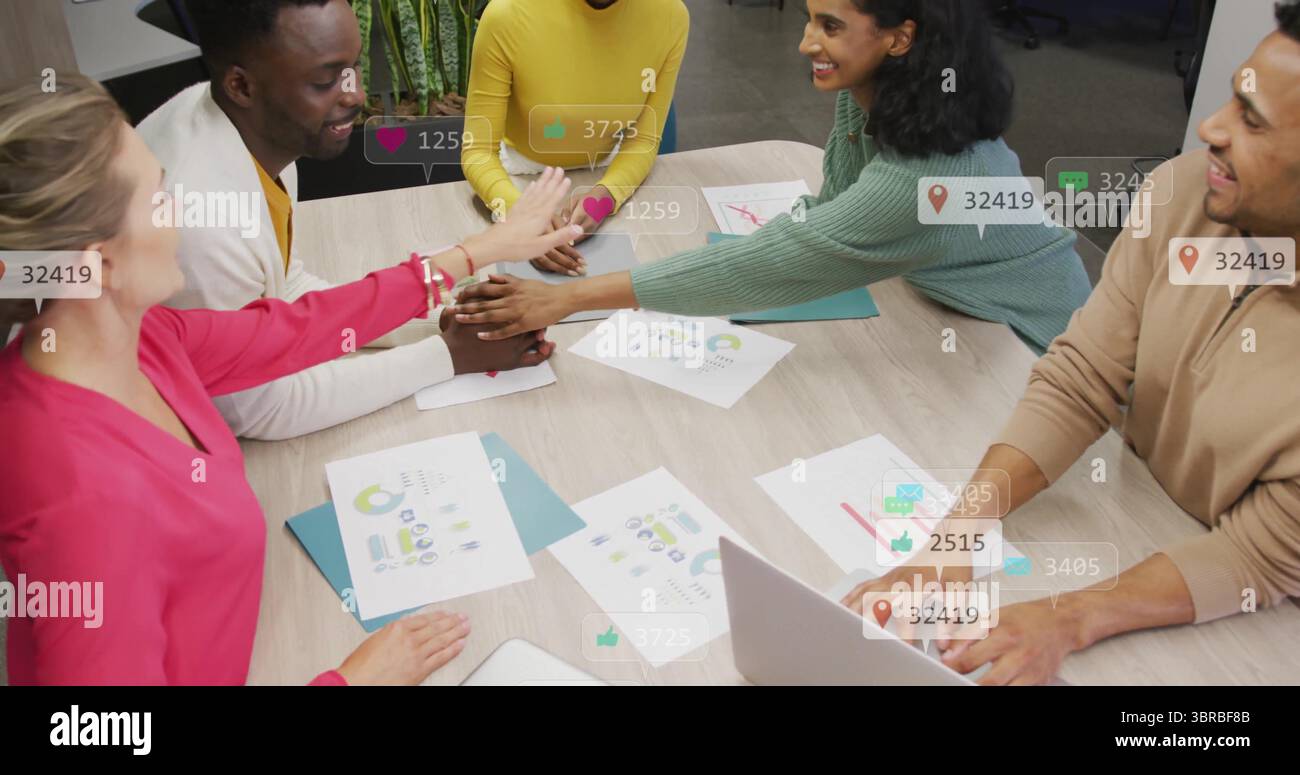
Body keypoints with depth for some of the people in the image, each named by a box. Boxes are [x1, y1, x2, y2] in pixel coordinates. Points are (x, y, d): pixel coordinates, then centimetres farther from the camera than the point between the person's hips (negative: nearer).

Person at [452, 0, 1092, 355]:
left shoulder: (926, 167, -39)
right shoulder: (866, 93, -12)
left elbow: (767, 265, -43)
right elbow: (836, 208, -8)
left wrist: (573, 297, -44)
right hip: (964, 316, 7)